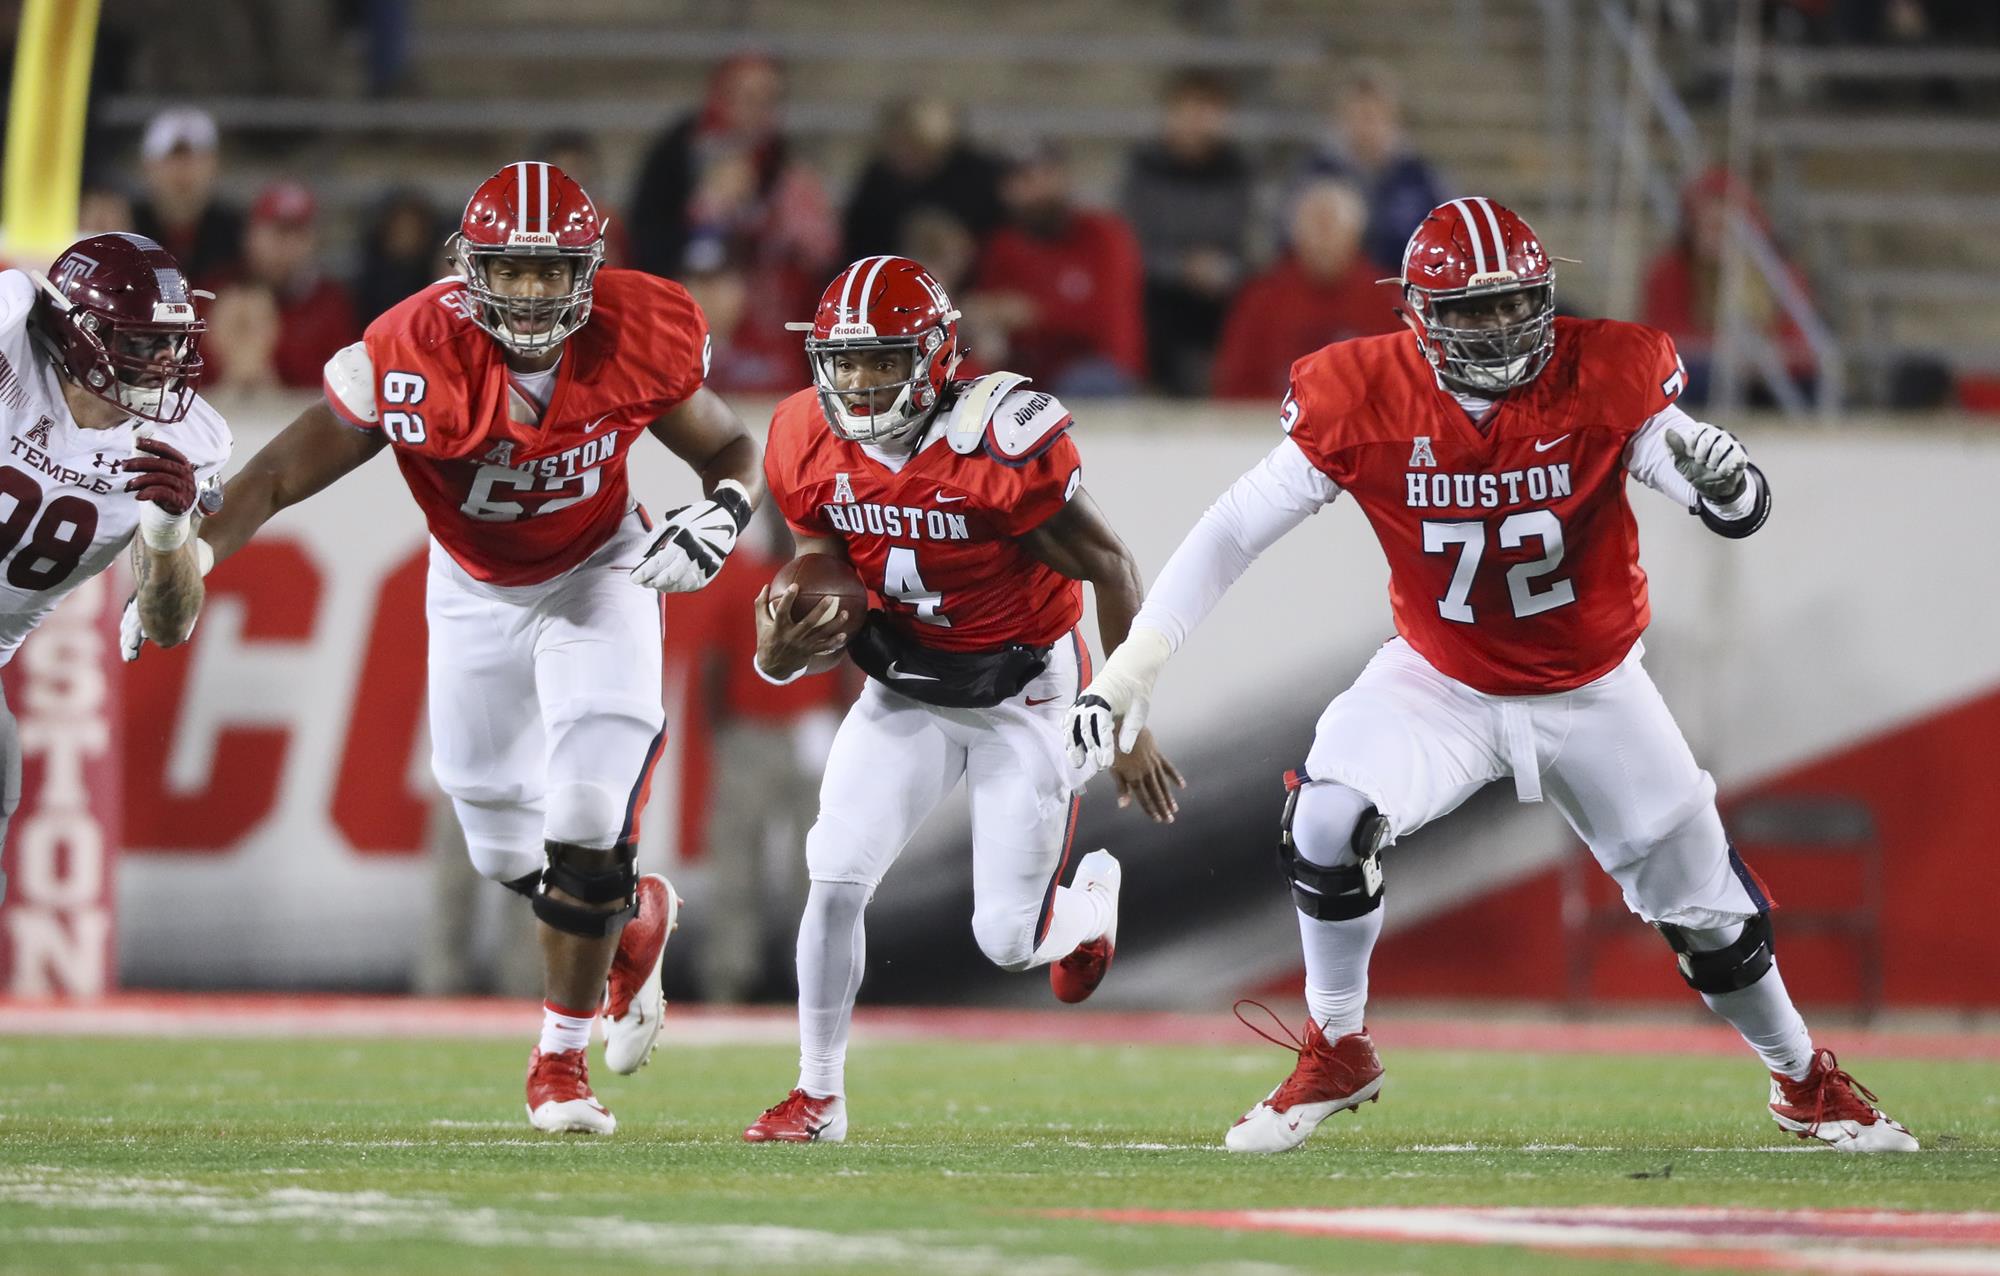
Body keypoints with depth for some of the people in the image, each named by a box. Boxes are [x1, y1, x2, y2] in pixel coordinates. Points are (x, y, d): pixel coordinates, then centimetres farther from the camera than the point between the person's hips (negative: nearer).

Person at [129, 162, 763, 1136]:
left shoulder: (639, 340, -24)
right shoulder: (414, 358, -29)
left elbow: (730, 449, -6)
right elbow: (279, 476, -24)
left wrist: (721, 513, -27)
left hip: (597, 572, -1)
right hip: (475, 589, 1)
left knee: (587, 824, -16)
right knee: (506, 849, 8)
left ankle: (561, 1057, 2)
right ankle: (631, 918, 42)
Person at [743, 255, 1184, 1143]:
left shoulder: (999, 443, -28)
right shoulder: (811, 447, -12)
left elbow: (1109, 571, -16)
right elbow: (826, 588, 1)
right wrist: (781, 653, -24)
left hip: (1024, 692, -4)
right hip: (906, 692, 4)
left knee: (1006, 940, -3)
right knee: (834, 877, -11)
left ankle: (1088, 903, 35)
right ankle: (818, 1094, 5)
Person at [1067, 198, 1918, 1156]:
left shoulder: (1605, 382, -21)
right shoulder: (1364, 402, -20)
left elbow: (1742, 512, -22)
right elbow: (1234, 530, -14)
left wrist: (1726, 482, -48)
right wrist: (1132, 665, -19)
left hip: (1593, 694, 0)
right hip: (1439, 683, 0)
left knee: (1707, 907, 7)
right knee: (1325, 824, -25)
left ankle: (1805, 1082, 36)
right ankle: (1335, 1058, -2)